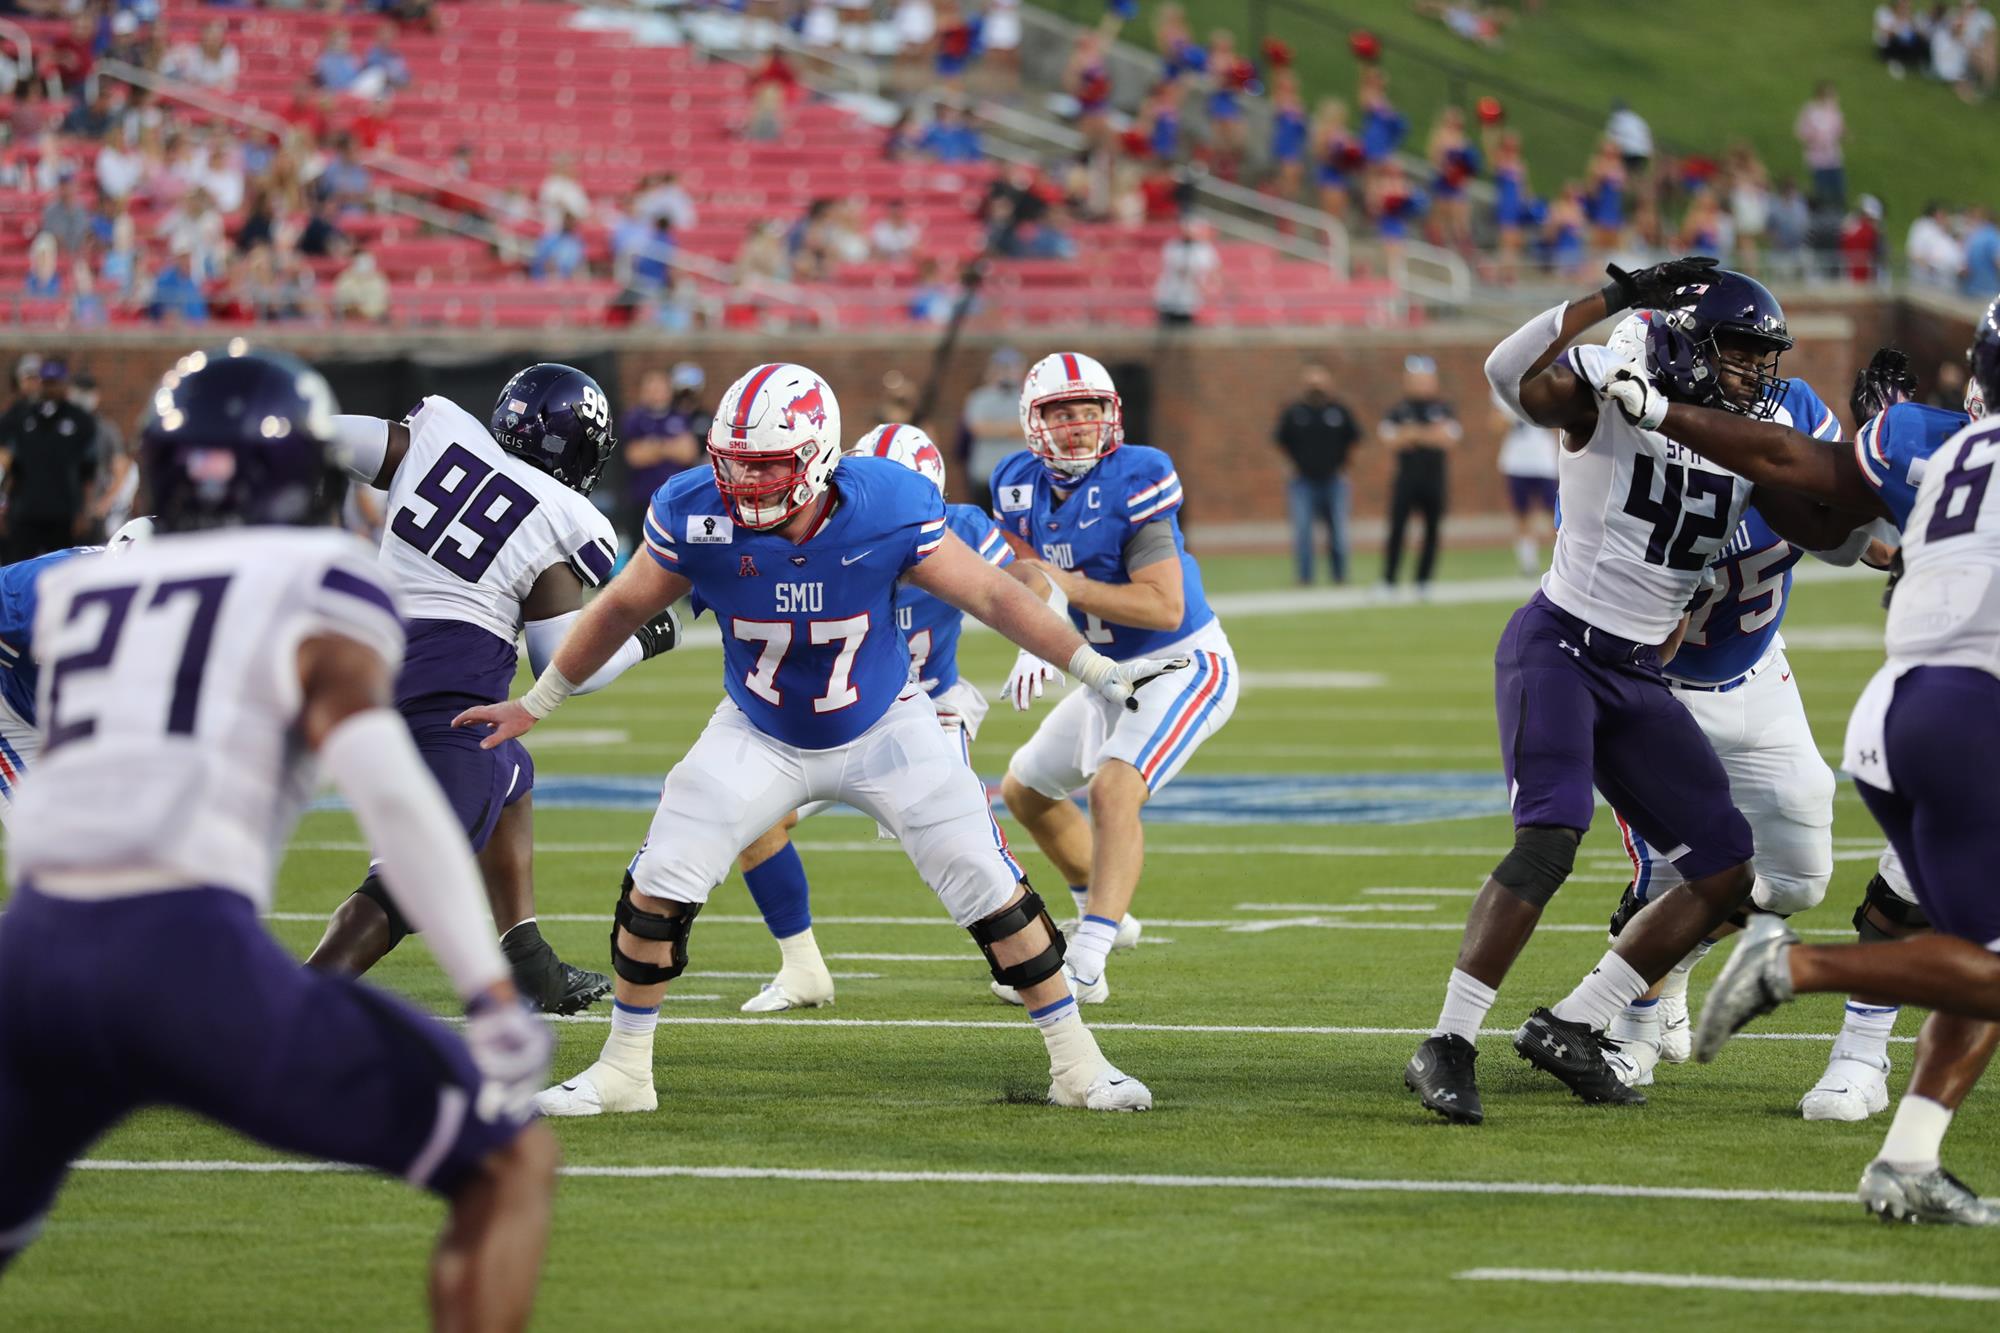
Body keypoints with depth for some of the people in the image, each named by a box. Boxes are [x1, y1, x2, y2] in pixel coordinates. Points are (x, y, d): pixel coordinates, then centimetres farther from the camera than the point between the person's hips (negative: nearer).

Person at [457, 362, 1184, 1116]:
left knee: (991, 890, -6)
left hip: (882, 731, -1)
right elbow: (623, 609, -5)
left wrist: (1095, 668, -18)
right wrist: (535, 705, 2)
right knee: (657, 886, -8)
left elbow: (992, 596, -15)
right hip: (760, 736, 1)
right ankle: (622, 1070, 10)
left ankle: (1076, 1063, 9)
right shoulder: (698, 518, -23)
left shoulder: (885, 511, -26)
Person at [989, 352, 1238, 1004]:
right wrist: (1036, 646, -14)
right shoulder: (1021, 486, -3)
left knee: (1114, 791, -28)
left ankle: (1084, 966, -31)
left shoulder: (1134, 481, -23)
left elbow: (1166, 608, -28)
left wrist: (1069, 588, -30)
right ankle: (1105, 915, 40)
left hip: (1184, 665, -9)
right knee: (1025, 790, 21)